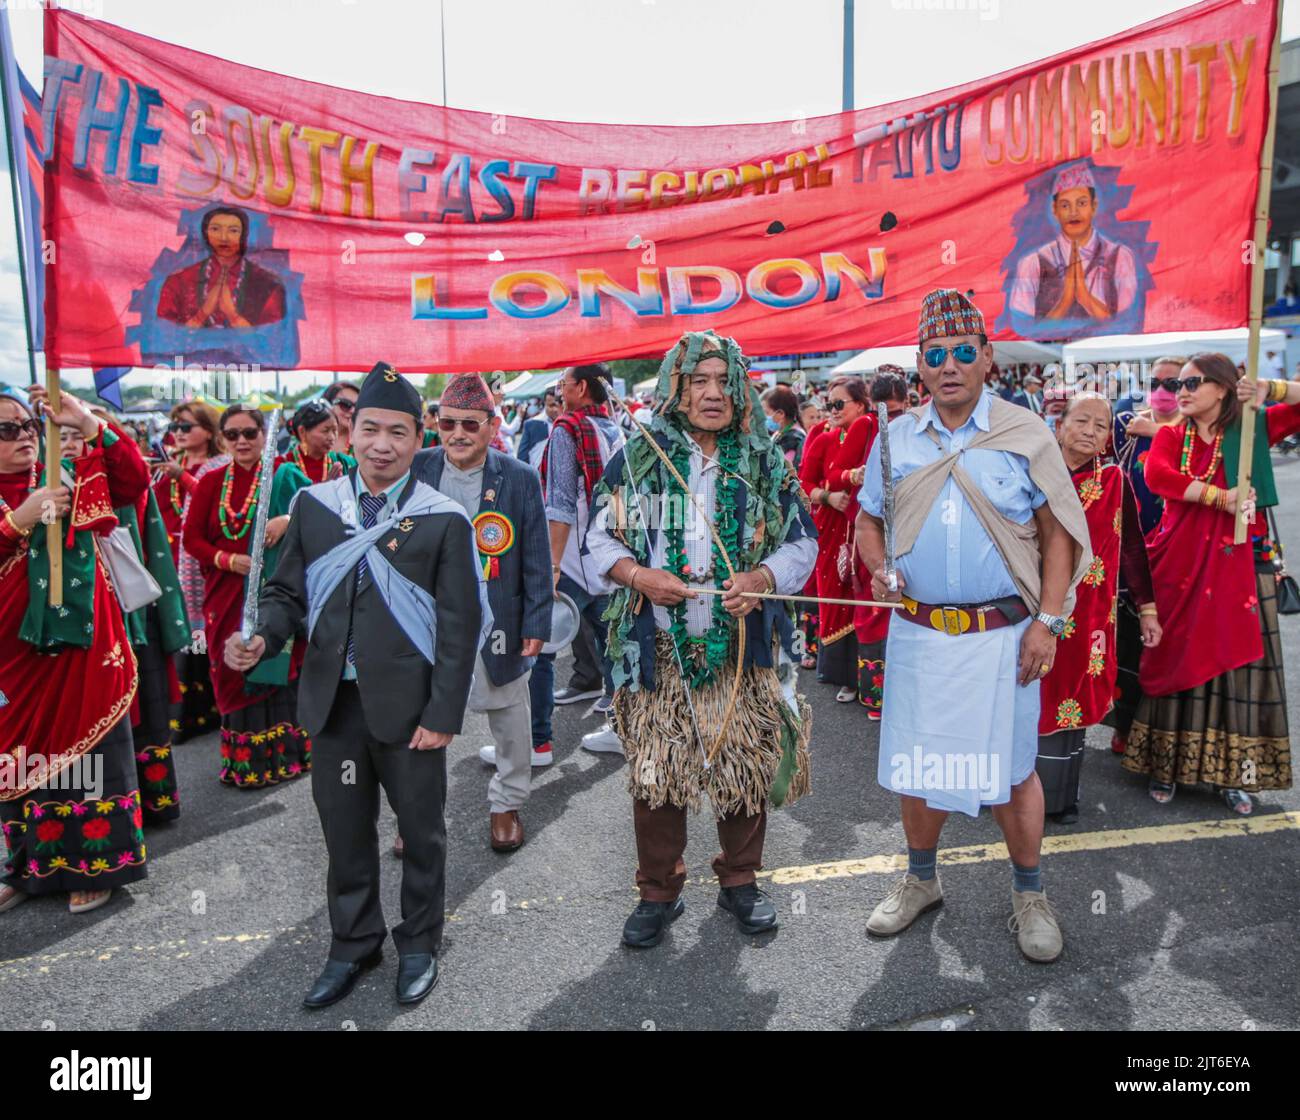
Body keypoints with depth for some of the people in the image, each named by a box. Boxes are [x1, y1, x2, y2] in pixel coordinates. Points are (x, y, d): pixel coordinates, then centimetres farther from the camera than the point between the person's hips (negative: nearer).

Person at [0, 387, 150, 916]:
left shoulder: (71, 482, 2)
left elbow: (135, 481, -12)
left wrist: (88, 424, -22)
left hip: (80, 645, -1)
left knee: (86, 754, 6)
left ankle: (91, 868, 19)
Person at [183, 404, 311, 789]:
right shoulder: (212, 482, 6)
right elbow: (192, 537, 6)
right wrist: (227, 559, -10)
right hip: (226, 594, 3)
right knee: (234, 672, 6)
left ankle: (280, 752, 19)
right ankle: (243, 758, 21)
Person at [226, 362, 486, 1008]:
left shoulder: (444, 520, -9)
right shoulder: (314, 505, 2)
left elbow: (460, 626, -9)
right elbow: (288, 590, 9)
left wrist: (443, 714, -12)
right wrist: (262, 637, -12)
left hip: (408, 707, -3)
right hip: (333, 704, 3)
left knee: (421, 832, 14)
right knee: (345, 833, 17)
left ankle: (418, 944, 37)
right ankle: (353, 944, 39)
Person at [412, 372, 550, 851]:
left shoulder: (520, 479, -6)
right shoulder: (415, 470, -2)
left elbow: (536, 559, -3)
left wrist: (536, 623, -6)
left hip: (497, 623, -1)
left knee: (509, 717, 13)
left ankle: (506, 804, 34)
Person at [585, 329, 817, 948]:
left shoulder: (766, 462, 5)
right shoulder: (638, 457, 3)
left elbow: (802, 542, 7)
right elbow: (600, 538, 6)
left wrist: (761, 578, -12)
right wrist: (638, 576, -14)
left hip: (744, 646, 1)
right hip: (657, 647, 0)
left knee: (747, 764, 8)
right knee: (654, 771, 5)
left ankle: (740, 880, 31)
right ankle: (659, 891, 25)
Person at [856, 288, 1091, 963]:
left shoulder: (1026, 436, -2)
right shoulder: (896, 438, 5)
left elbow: (1059, 532, 0)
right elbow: (869, 520, 14)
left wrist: (1049, 621, -7)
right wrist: (879, 571, -7)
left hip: (1001, 634, -2)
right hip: (916, 632, 2)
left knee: (1011, 768, 8)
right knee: (916, 763, 12)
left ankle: (1029, 895, 30)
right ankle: (921, 879, 34)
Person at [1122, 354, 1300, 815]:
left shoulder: (1253, 429, 4)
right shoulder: (1170, 436, 5)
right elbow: (1155, 474, -15)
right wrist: (1219, 497, -22)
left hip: (1236, 565, 0)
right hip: (1179, 565, 1)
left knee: (1236, 660, 3)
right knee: (1175, 659, 5)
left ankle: (1234, 773, 16)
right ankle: (1165, 765, 17)